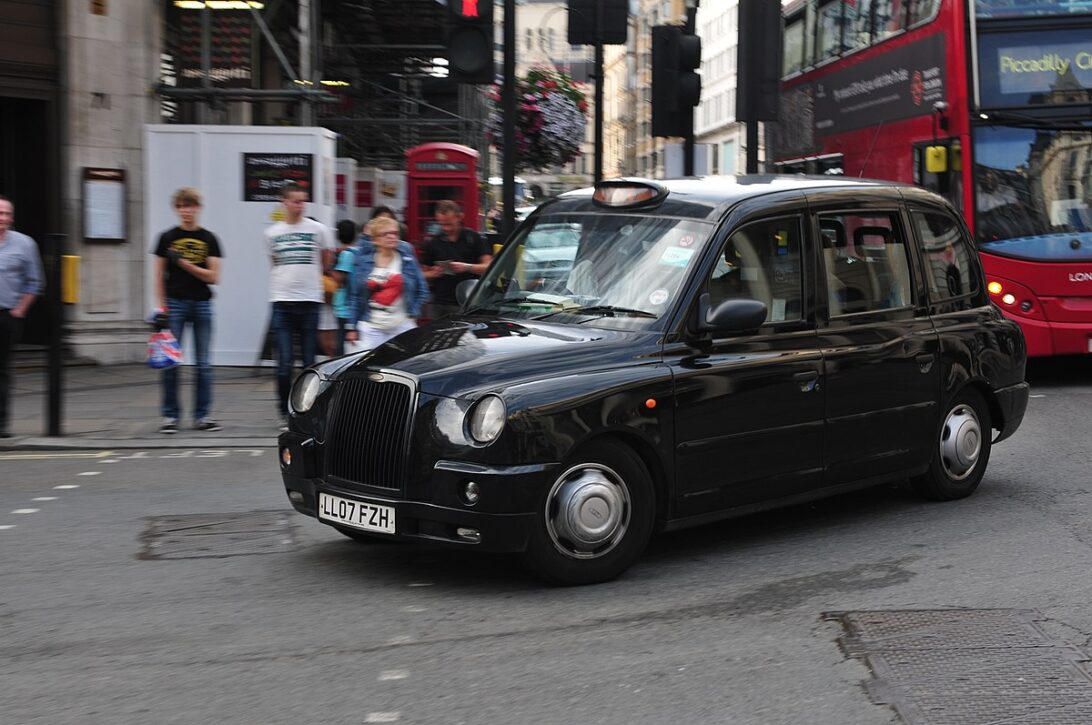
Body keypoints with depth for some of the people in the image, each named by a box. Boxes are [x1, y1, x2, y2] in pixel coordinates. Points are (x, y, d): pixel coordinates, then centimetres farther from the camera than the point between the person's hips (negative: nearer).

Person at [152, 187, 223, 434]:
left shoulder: (208, 239, 5)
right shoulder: (168, 238, 4)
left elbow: (213, 277, -2)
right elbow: (159, 276, 4)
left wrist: (185, 264, -11)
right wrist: (160, 307, -3)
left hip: (201, 304, 1)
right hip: (175, 303, -1)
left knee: (203, 363, 3)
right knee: (171, 362, -2)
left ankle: (202, 415, 10)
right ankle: (170, 416, 5)